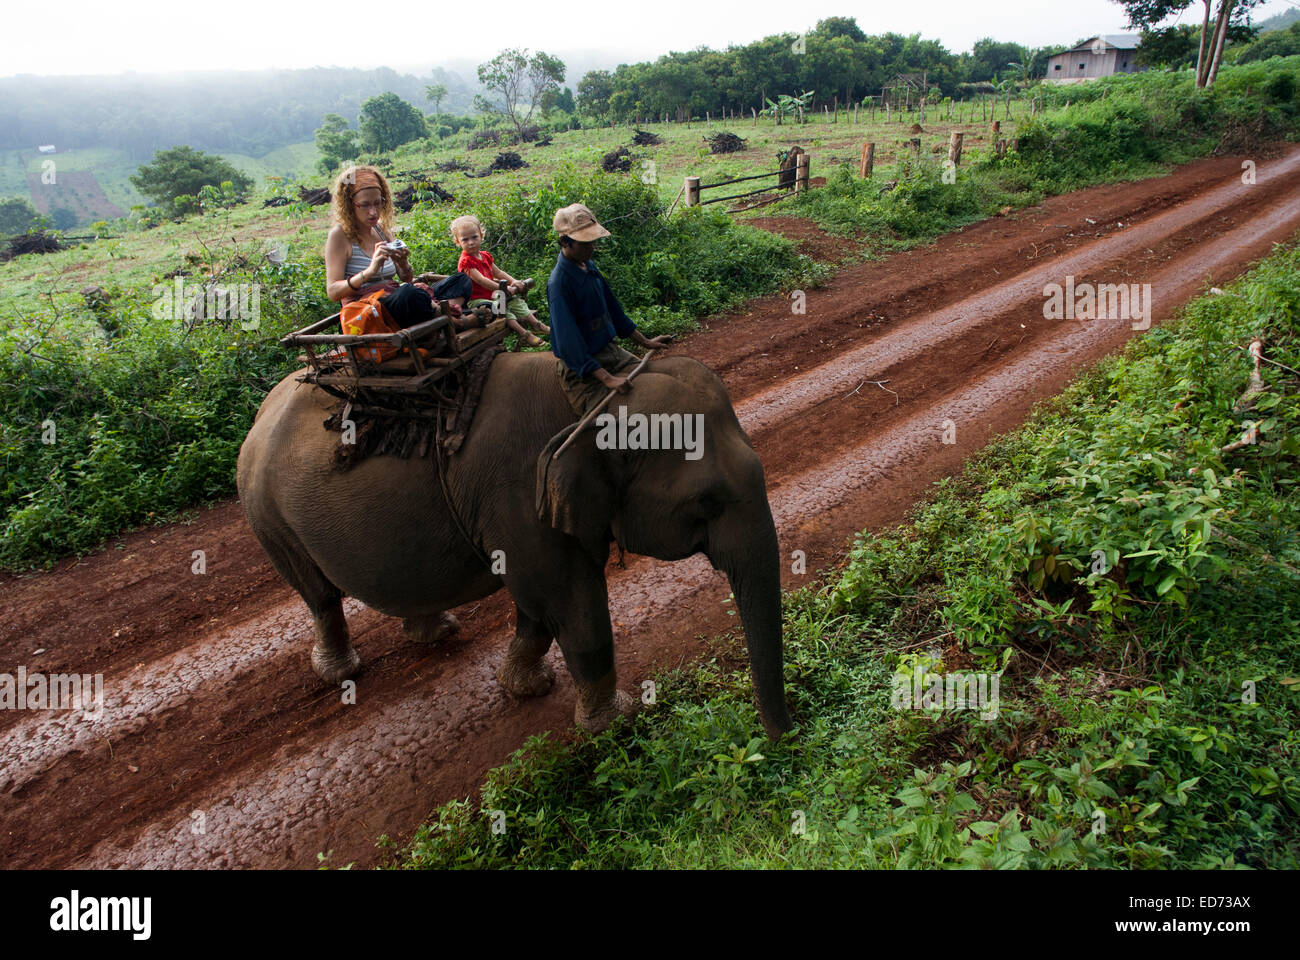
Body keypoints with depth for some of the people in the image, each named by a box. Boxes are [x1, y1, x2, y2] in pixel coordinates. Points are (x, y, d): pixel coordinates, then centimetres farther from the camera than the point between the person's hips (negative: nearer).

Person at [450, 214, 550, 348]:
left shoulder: (485, 256, 10)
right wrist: (505, 288, -29)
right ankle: (523, 334, -33)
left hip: (492, 294, 9)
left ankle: (536, 324, 7)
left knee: (515, 301, 3)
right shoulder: (465, 262, -18)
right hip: (477, 299, -9)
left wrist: (513, 281, 1)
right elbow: (481, 280, -26)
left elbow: (498, 272, 18)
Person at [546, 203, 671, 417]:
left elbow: (612, 309, 20)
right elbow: (568, 342, -25)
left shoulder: (588, 266, 7)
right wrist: (606, 378, -30)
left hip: (610, 351, 9)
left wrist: (646, 342, 18)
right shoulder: (559, 282, -20)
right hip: (580, 367, -9)